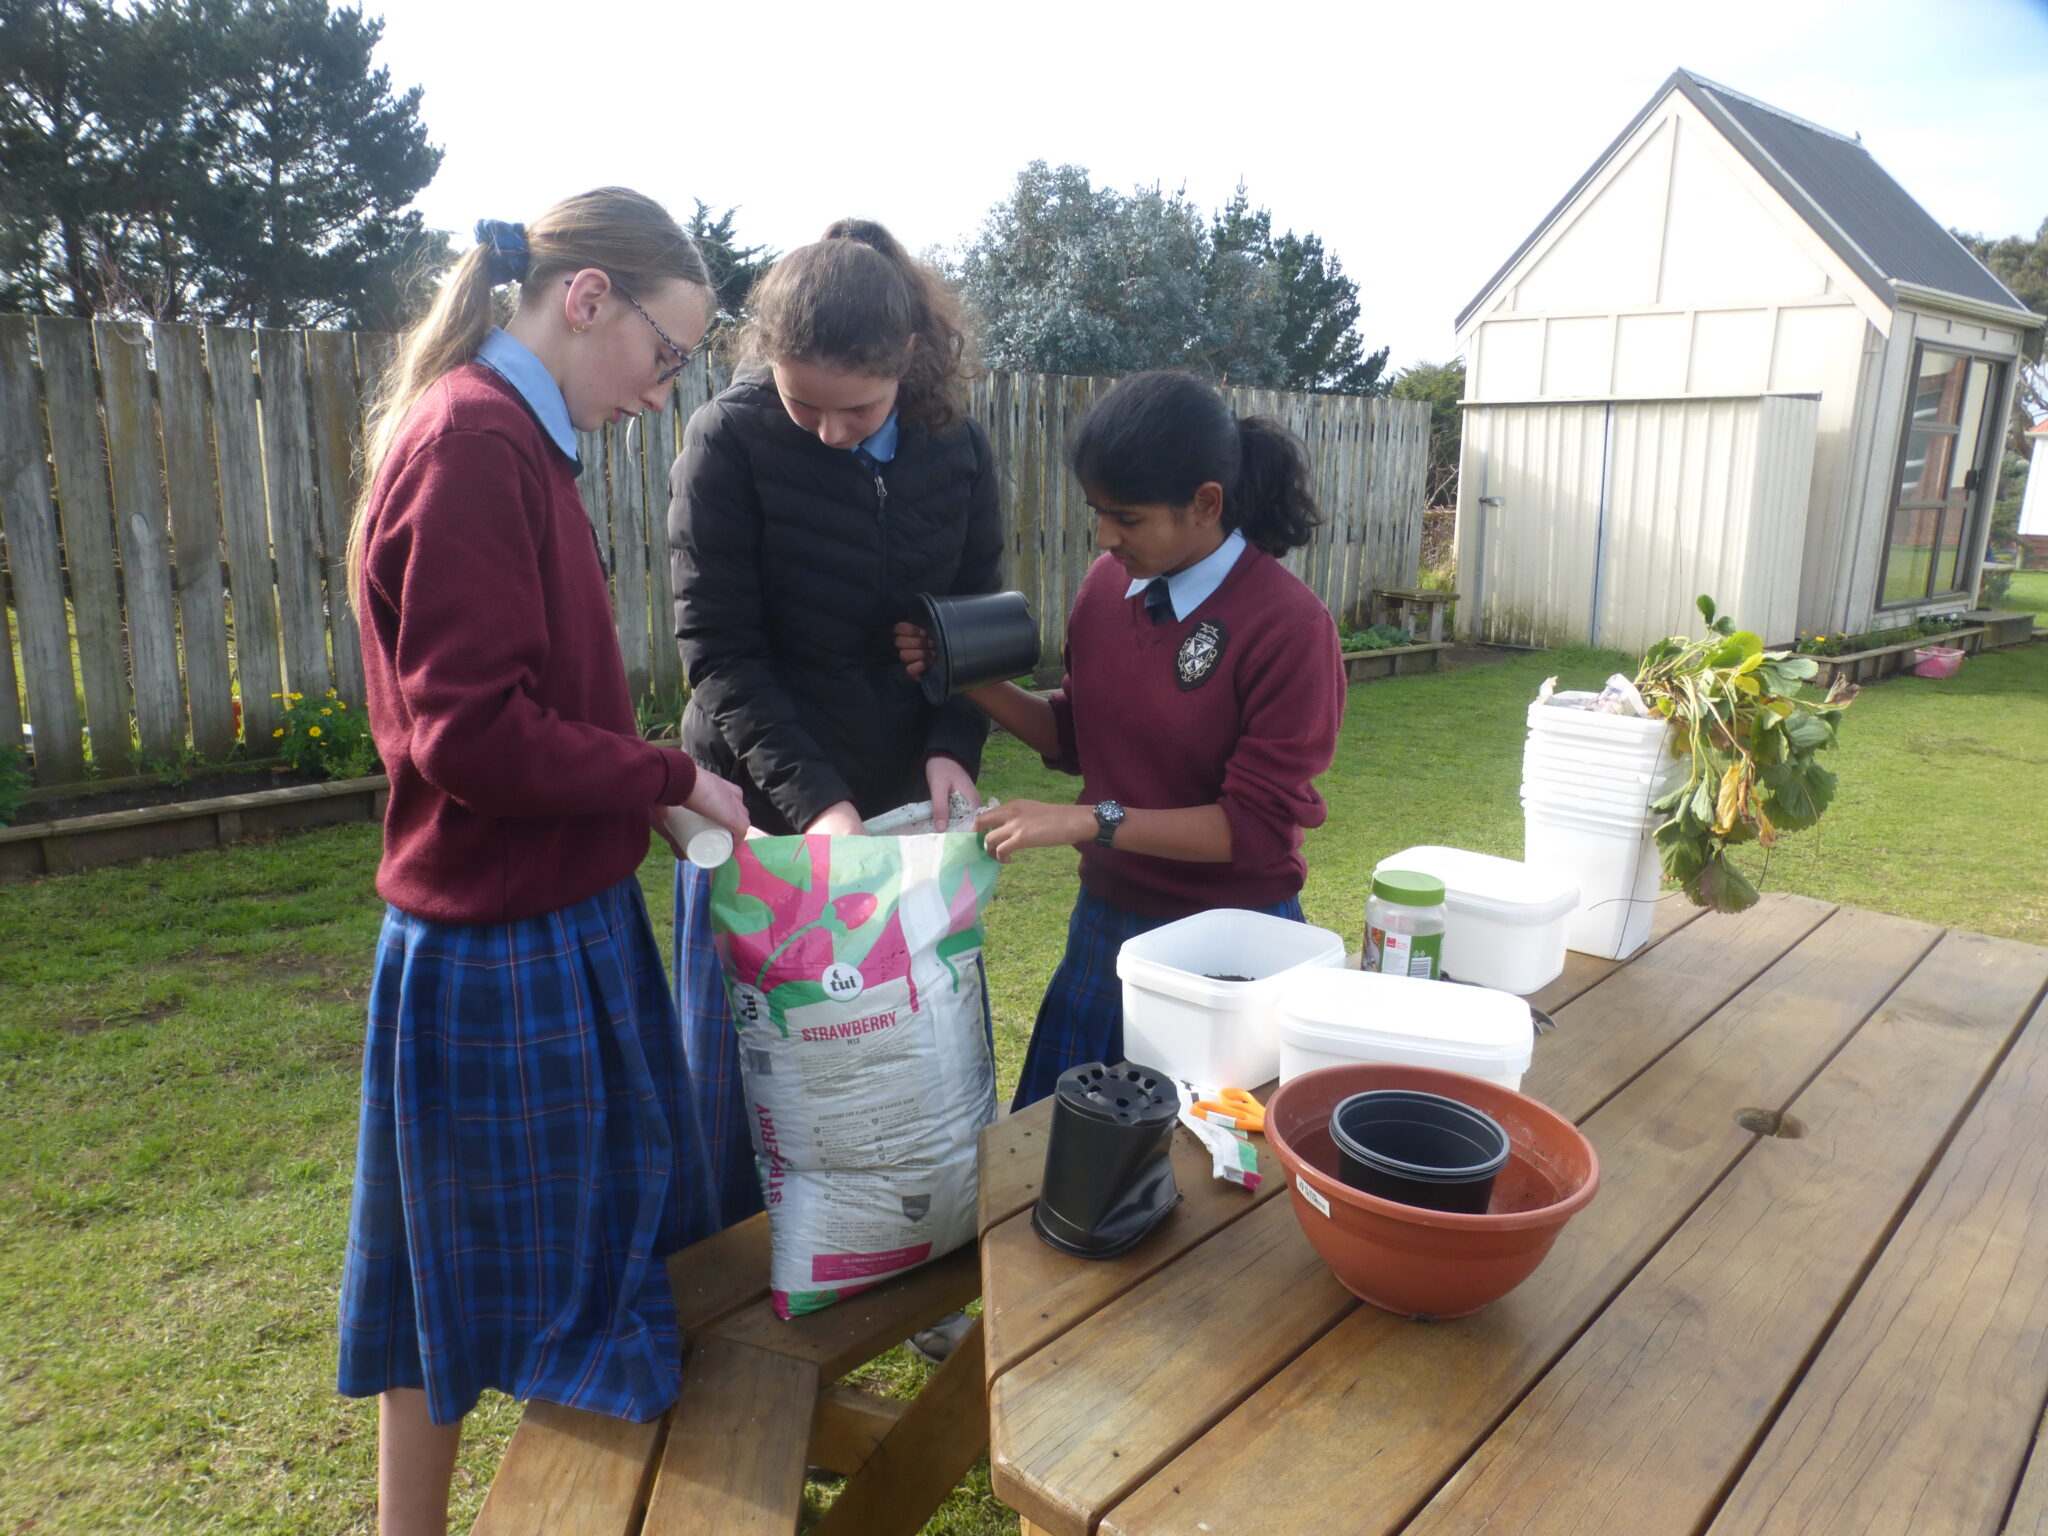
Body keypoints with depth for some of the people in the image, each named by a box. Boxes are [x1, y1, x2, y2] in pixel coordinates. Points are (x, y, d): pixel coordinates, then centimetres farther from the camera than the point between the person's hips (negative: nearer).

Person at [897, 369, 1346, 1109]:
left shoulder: (1289, 625, -20)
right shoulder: (1110, 582, -2)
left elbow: (1259, 826, -19)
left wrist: (1089, 822, -24)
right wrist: (970, 680, -6)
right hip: (1105, 921, 5)